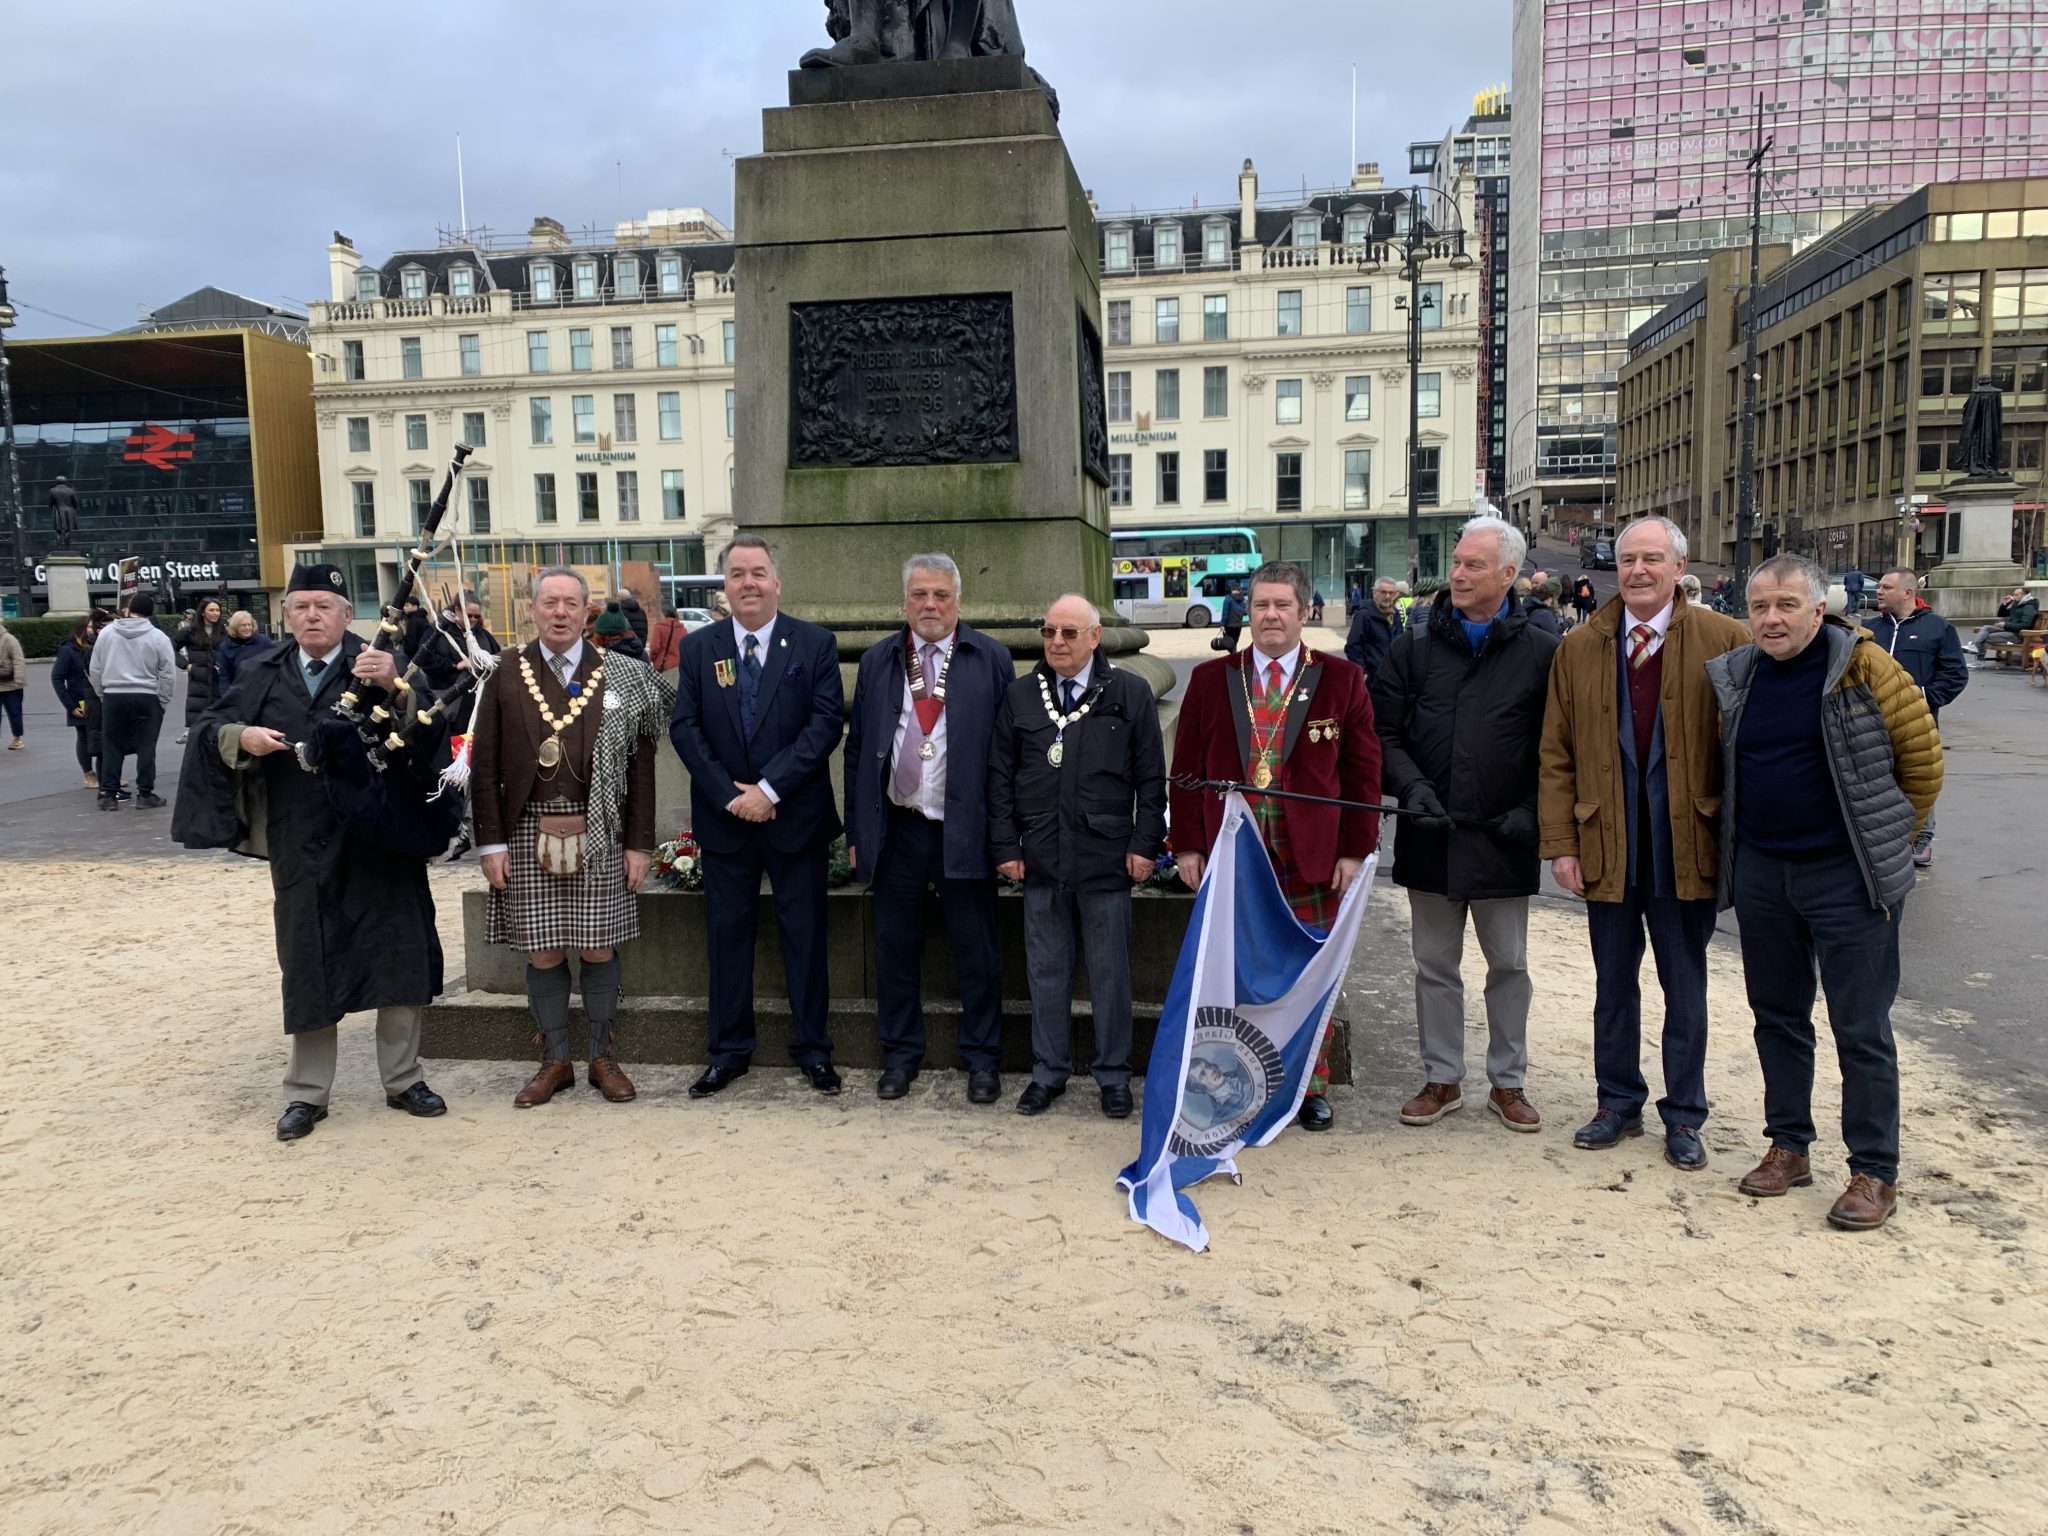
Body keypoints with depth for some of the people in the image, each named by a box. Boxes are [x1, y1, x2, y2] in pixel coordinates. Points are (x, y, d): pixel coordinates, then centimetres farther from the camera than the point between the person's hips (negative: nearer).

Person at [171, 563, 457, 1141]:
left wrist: (396, 685, -34)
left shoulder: (377, 665, -2)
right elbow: (208, 728, 10)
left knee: (397, 957, 5)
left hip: (379, 842, -2)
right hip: (300, 849, 2)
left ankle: (403, 1080, 20)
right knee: (307, 965, 9)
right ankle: (307, 1093, 21)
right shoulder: (263, 674, 8)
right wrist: (241, 736, -11)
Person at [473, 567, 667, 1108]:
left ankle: (603, 1057, 20)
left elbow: (640, 763, 3)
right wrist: (491, 842, -2)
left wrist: (640, 842, -1)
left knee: (599, 949, 5)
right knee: (542, 952, 5)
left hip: (599, 835, 0)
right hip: (530, 835, 1)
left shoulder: (621, 677, 3)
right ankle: (555, 1060, 20)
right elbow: (484, 765, 5)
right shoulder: (507, 678, 5)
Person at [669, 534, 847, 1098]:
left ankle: (813, 1048, 19)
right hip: (723, 818, 2)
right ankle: (729, 1051, 21)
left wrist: (770, 788, -16)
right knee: (728, 933, 9)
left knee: (805, 934, 6)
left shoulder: (815, 644, -1)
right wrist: (729, 796, -11)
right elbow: (684, 727, 0)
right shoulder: (698, 648, 5)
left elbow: (827, 721, -9)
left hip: (795, 815, -2)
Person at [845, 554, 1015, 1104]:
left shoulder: (991, 659, 0)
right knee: (895, 948, 10)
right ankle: (900, 1055, 25)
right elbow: (857, 747, 10)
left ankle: (981, 1059, 20)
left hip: (964, 829, -2)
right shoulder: (877, 661, 8)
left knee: (976, 951, 6)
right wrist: (856, 830, 6)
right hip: (896, 828, 3)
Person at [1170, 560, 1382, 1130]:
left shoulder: (1341, 679, 4)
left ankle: (1312, 1089, 22)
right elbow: (1186, 767, 6)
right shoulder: (1210, 679, 6)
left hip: (1313, 857, 0)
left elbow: (1363, 769, 3)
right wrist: (1187, 844, 0)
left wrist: (1355, 849, -3)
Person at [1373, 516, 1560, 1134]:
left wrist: (1531, 810, -10)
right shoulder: (1415, 644, 4)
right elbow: (1383, 729, 4)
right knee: (1435, 964, 11)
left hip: (1502, 838, -1)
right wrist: (1411, 784, -11)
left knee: (1509, 965, 10)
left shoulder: (1540, 652, -1)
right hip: (1429, 834, 2)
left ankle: (1508, 1082, 25)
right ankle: (1442, 1078, 24)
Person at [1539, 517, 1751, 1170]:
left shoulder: (1725, 642, -4)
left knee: (1685, 989, 11)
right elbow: (1557, 755, 4)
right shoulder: (1579, 648, 3)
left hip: (1685, 850, -2)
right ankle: (1618, 1104, 30)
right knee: (1614, 986, 14)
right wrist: (1560, 842, -2)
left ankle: (1684, 1116, 26)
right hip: (1606, 849, 2)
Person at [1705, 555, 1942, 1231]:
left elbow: (1922, 754, -3)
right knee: (1777, 1016, 14)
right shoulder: (1735, 676, 4)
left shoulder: (1864, 667, -10)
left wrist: (1889, 837, 2)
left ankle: (1875, 1172, 12)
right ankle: (1789, 1146, 28)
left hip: (1847, 876, -5)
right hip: (1759, 872, 5)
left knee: (1861, 1029, 1)